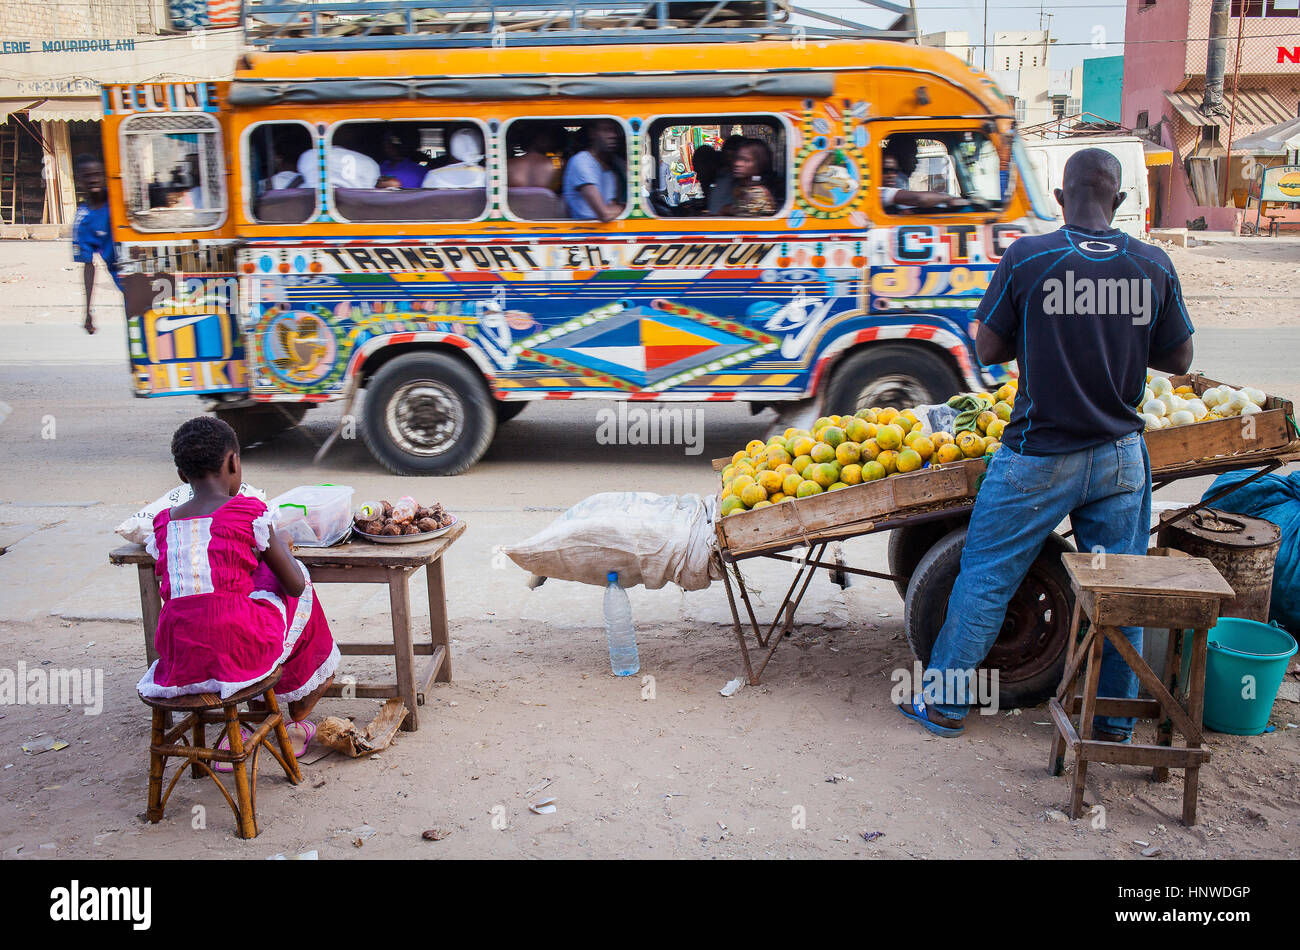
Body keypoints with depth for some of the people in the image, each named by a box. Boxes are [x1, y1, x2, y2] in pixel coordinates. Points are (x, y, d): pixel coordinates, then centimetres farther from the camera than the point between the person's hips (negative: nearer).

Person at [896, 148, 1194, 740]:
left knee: (986, 576, 10)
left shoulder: (1026, 259, -12)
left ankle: (945, 701, 21)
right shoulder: (1153, 266, -3)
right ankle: (1114, 722, 25)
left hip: (1039, 460, -3)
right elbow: (1178, 360, 5)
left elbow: (987, 349, -5)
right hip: (1120, 457, 3)